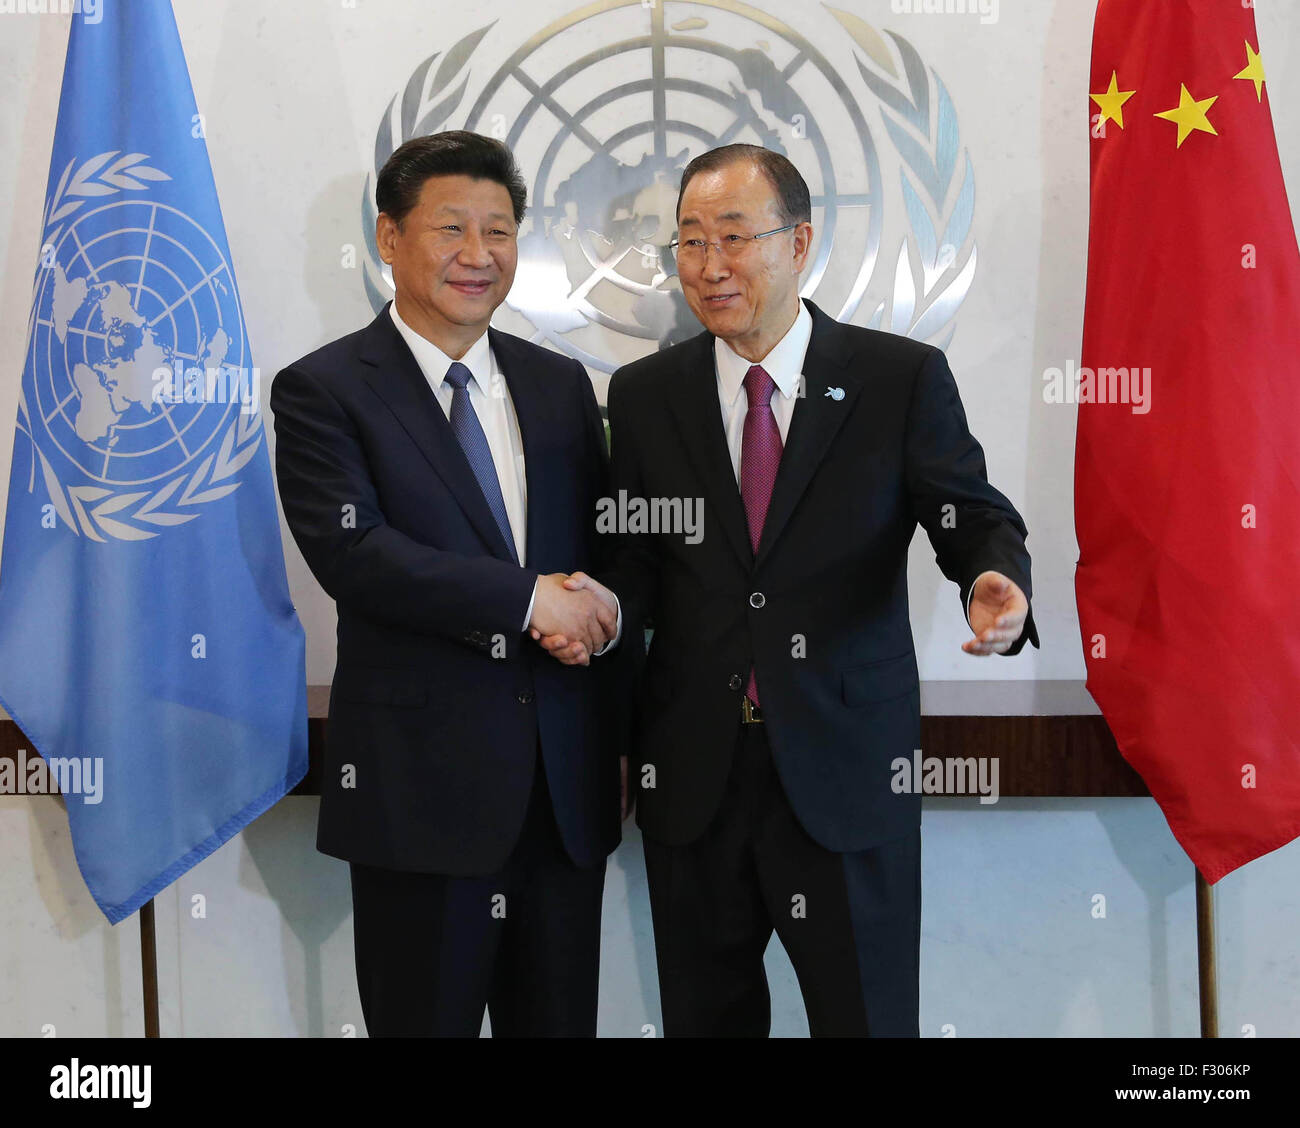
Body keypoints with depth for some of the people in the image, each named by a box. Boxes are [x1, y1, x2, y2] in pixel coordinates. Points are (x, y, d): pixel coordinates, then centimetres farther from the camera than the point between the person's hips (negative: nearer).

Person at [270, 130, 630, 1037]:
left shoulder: (560, 384, 12)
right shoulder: (323, 391, -3)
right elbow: (350, 551, -16)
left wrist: (601, 605, -5)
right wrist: (531, 600, -17)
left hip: (567, 781, 5)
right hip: (420, 782, -4)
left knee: (561, 1020, 14)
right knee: (426, 1019, 9)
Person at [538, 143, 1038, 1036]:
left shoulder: (903, 378, -2)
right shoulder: (645, 394, 6)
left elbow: (973, 516, -5)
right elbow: (638, 561, 9)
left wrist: (997, 585, -27)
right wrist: (603, 606, -12)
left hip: (846, 771, -2)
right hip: (692, 775, 3)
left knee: (870, 1019, 8)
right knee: (705, 1018, 17)